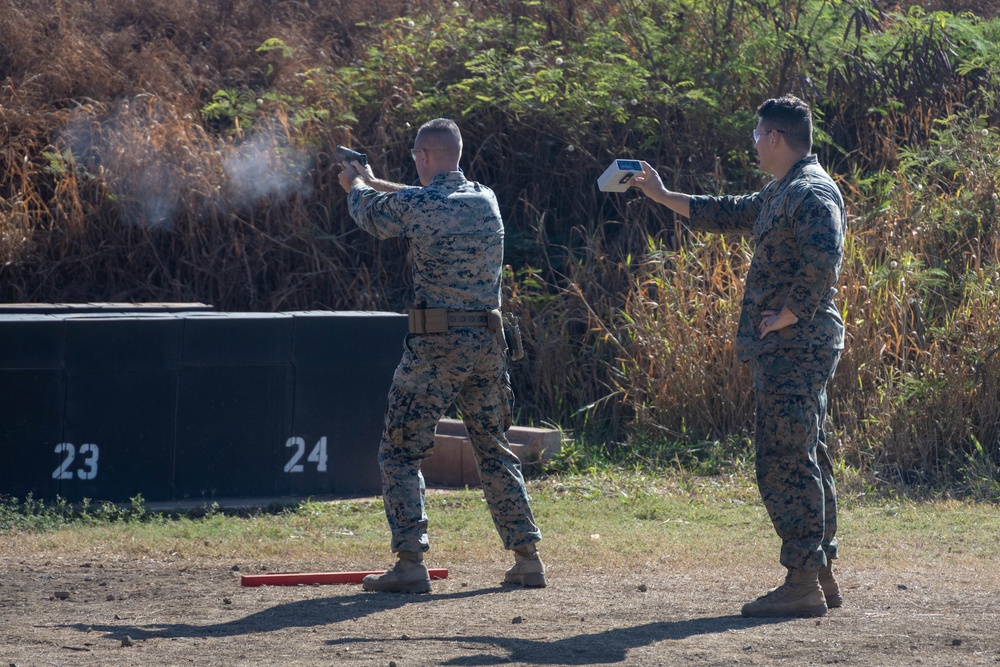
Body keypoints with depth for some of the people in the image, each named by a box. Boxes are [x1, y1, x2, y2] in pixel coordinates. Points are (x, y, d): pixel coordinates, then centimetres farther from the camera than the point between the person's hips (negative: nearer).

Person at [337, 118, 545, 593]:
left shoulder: (419, 207, -12)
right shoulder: (485, 200, 7)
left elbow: (370, 215, 10)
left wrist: (355, 185, 34)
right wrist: (374, 182, 41)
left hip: (436, 344, -6)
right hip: (488, 340, 6)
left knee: (400, 452, 2)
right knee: (494, 451, 16)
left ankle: (410, 563, -8)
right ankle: (527, 558, 13)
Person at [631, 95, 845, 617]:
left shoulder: (812, 194, -15)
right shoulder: (781, 193, 18)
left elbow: (822, 263, -29)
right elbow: (727, 214, 34)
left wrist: (786, 315, -20)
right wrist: (662, 196, 38)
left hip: (794, 347, -11)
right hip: (789, 350, 11)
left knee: (785, 460, -11)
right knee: (803, 458, 12)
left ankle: (803, 583, -12)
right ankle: (821, 576, 16)